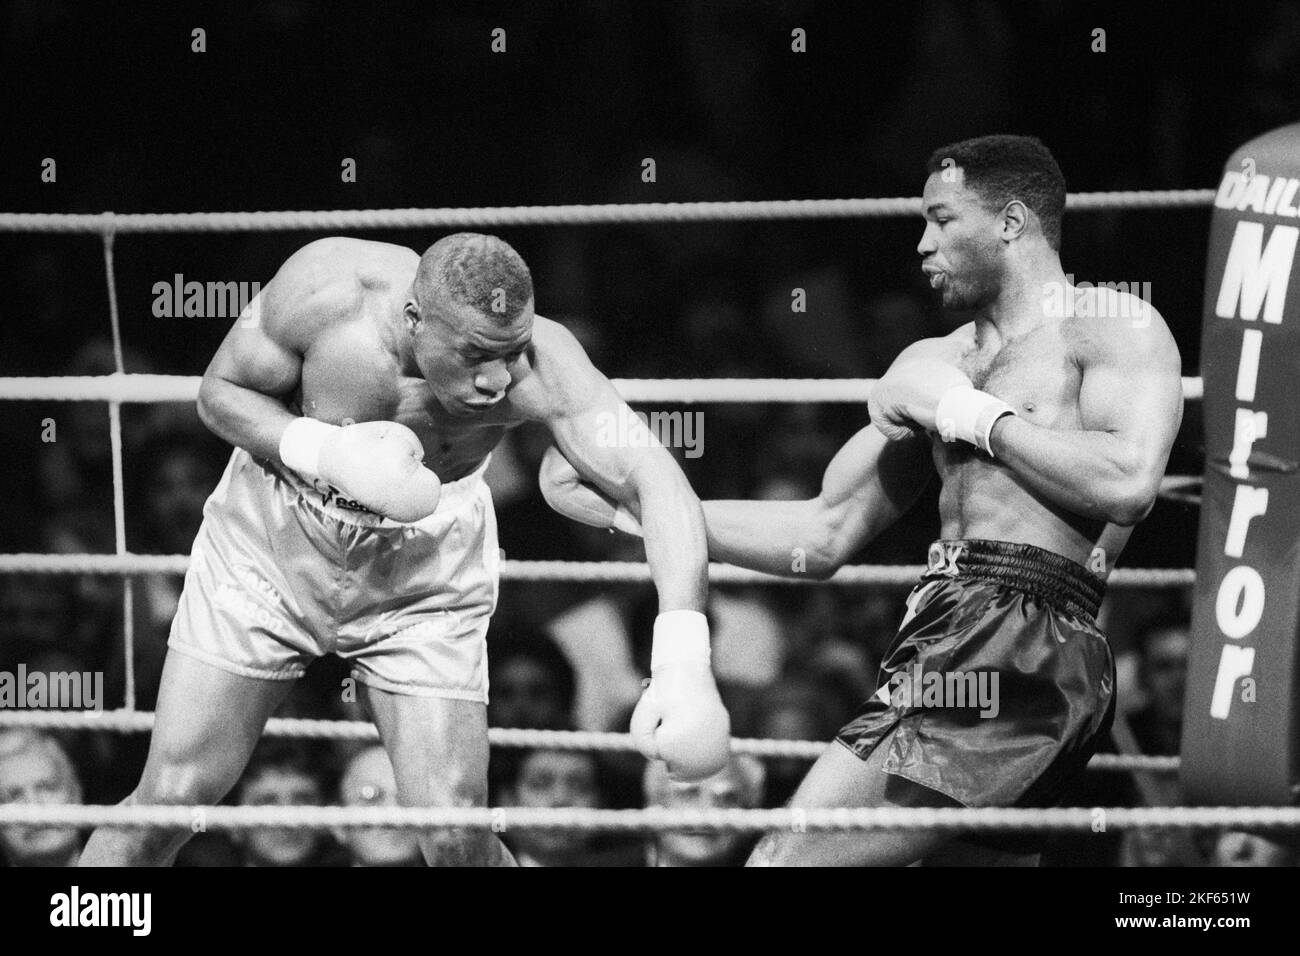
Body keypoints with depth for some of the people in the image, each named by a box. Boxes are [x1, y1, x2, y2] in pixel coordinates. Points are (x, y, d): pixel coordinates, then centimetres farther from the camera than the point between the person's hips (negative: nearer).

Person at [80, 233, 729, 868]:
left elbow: (654, 482, -41)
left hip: (425, 578, 0)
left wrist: (683, 662, -54)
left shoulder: (538, 364, -33)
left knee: (456, 838, -8)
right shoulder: (325, 287, -31)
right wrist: (326, 452, -34)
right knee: (172, 796, -3)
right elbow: (221, 392, -14)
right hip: (268, 549, 0)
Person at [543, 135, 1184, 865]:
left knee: (786, 858, -14)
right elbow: (826, 535, 23)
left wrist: (974, 413, -9)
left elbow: (1128, 485, -18)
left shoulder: (1114, 327, 0)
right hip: (953, 636, 9)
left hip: (1024, 647, -9)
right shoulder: (933, 363, 23)